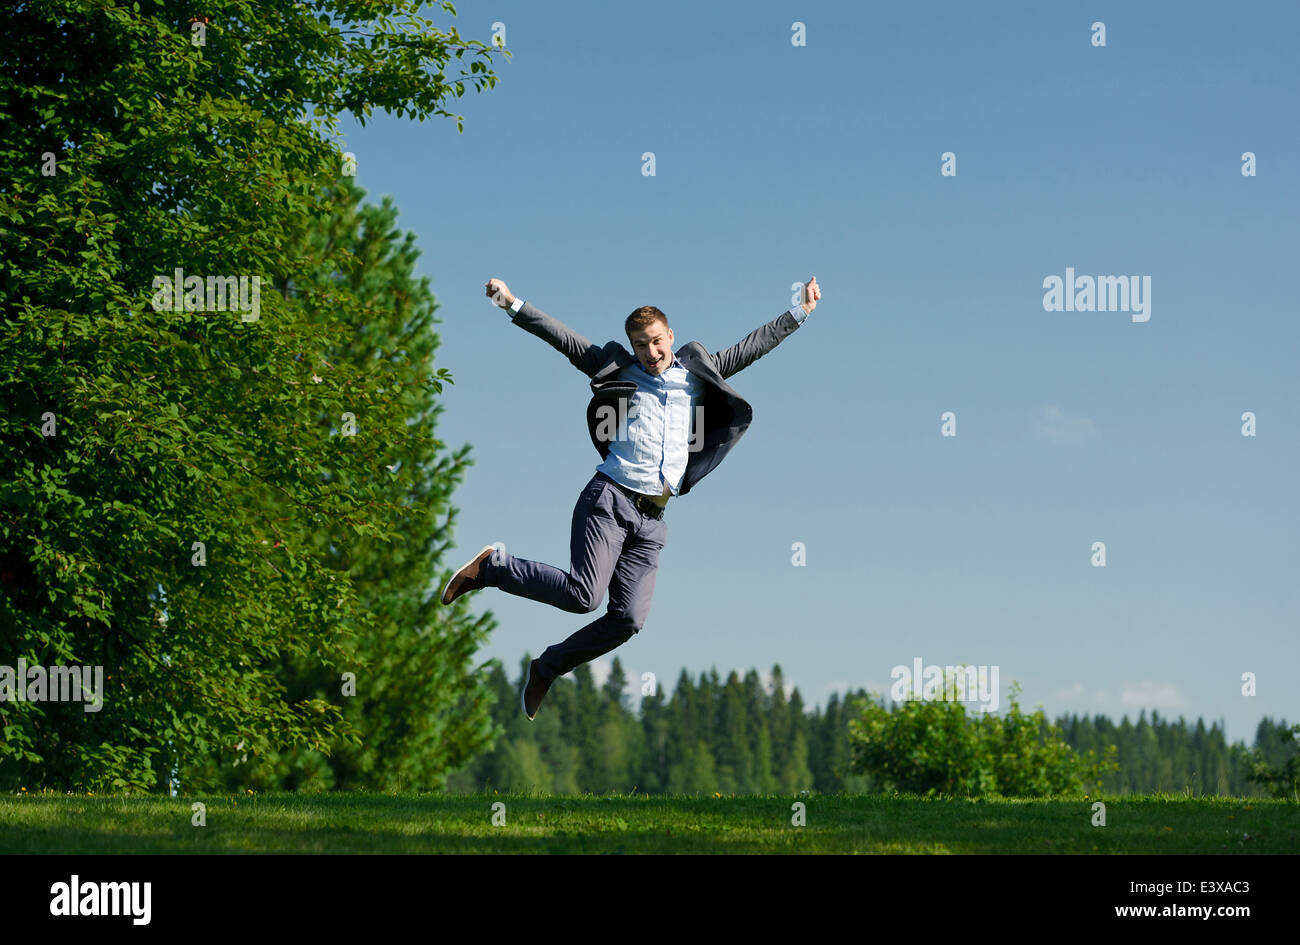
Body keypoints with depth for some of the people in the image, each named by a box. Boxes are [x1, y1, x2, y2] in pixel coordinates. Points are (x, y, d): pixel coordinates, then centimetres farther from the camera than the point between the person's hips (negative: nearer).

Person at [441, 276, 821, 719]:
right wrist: (513, 304, -1)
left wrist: (799, 312, 20)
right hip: (609, 499, -4)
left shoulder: (698, 373, 17)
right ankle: (492, 566, 1)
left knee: (629, 618, -8)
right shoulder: (620, 369, 9)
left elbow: (751, 346, 22)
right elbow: (563, 337, 6)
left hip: (651, 518, 4)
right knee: (583, 595, -20)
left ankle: (548, 667, 13)